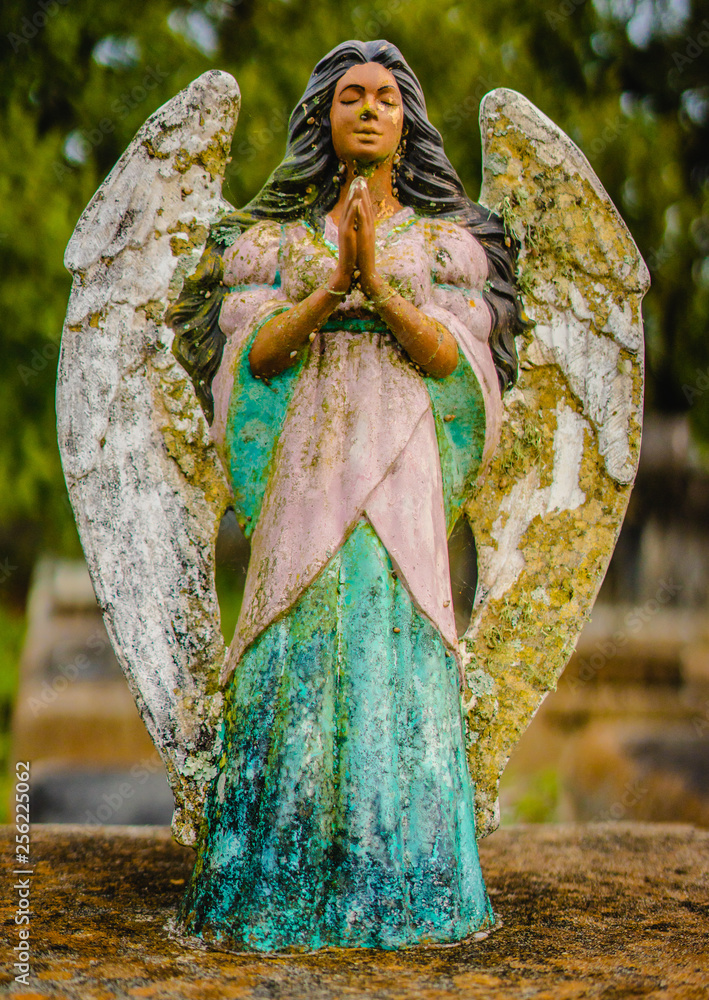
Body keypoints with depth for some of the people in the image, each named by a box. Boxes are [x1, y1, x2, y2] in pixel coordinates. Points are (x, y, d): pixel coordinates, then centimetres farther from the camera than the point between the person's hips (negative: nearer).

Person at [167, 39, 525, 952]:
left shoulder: (443, 236, 10)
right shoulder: (279, 235, 12)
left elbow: (449, 356, -3)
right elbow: (257, 353, 0)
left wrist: (377, 280, -16)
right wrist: (334, 285, -14)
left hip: (403, 466, 0)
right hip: (306, 459, 0)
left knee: (395, 653, -4)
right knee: (298, 657, -4)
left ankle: (394, 885, 3)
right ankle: (282, 885, 3)